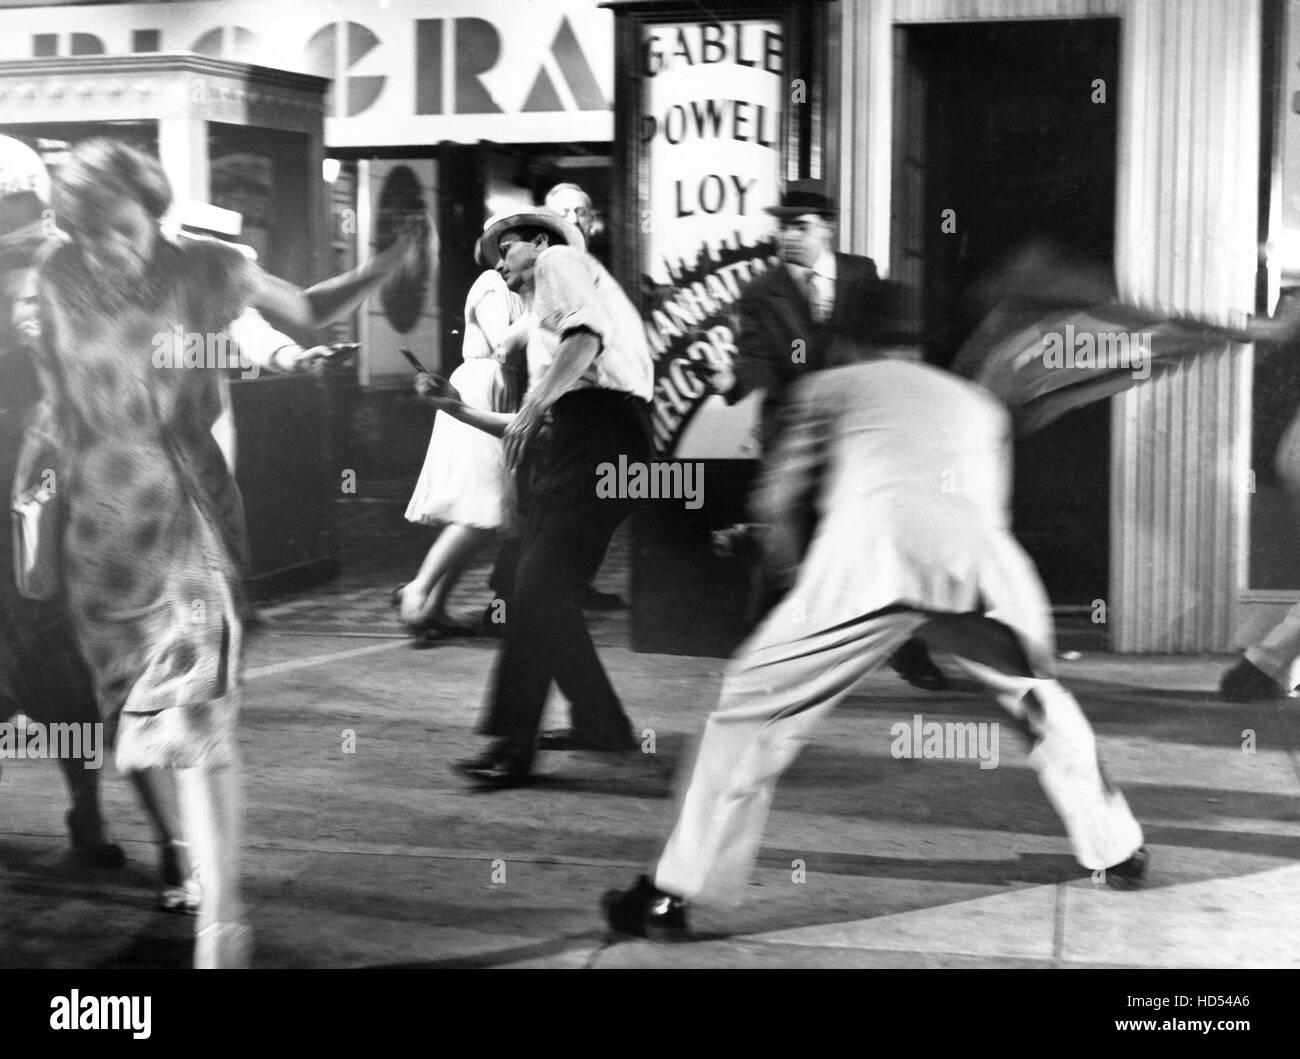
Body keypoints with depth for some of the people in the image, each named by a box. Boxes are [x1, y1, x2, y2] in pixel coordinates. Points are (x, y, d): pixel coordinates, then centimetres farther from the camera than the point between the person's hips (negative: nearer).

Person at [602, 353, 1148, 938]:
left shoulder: (828, 385, 28)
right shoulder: (979, 403, 37)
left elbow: (781, 495, 19)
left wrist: (797, 573, 36)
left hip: (869, 555, -3)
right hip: (976, 559, 3)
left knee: (752, 704, 8)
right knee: (1041, 700, 30)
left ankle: (670, 896, 5)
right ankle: (1117, 852, 40)